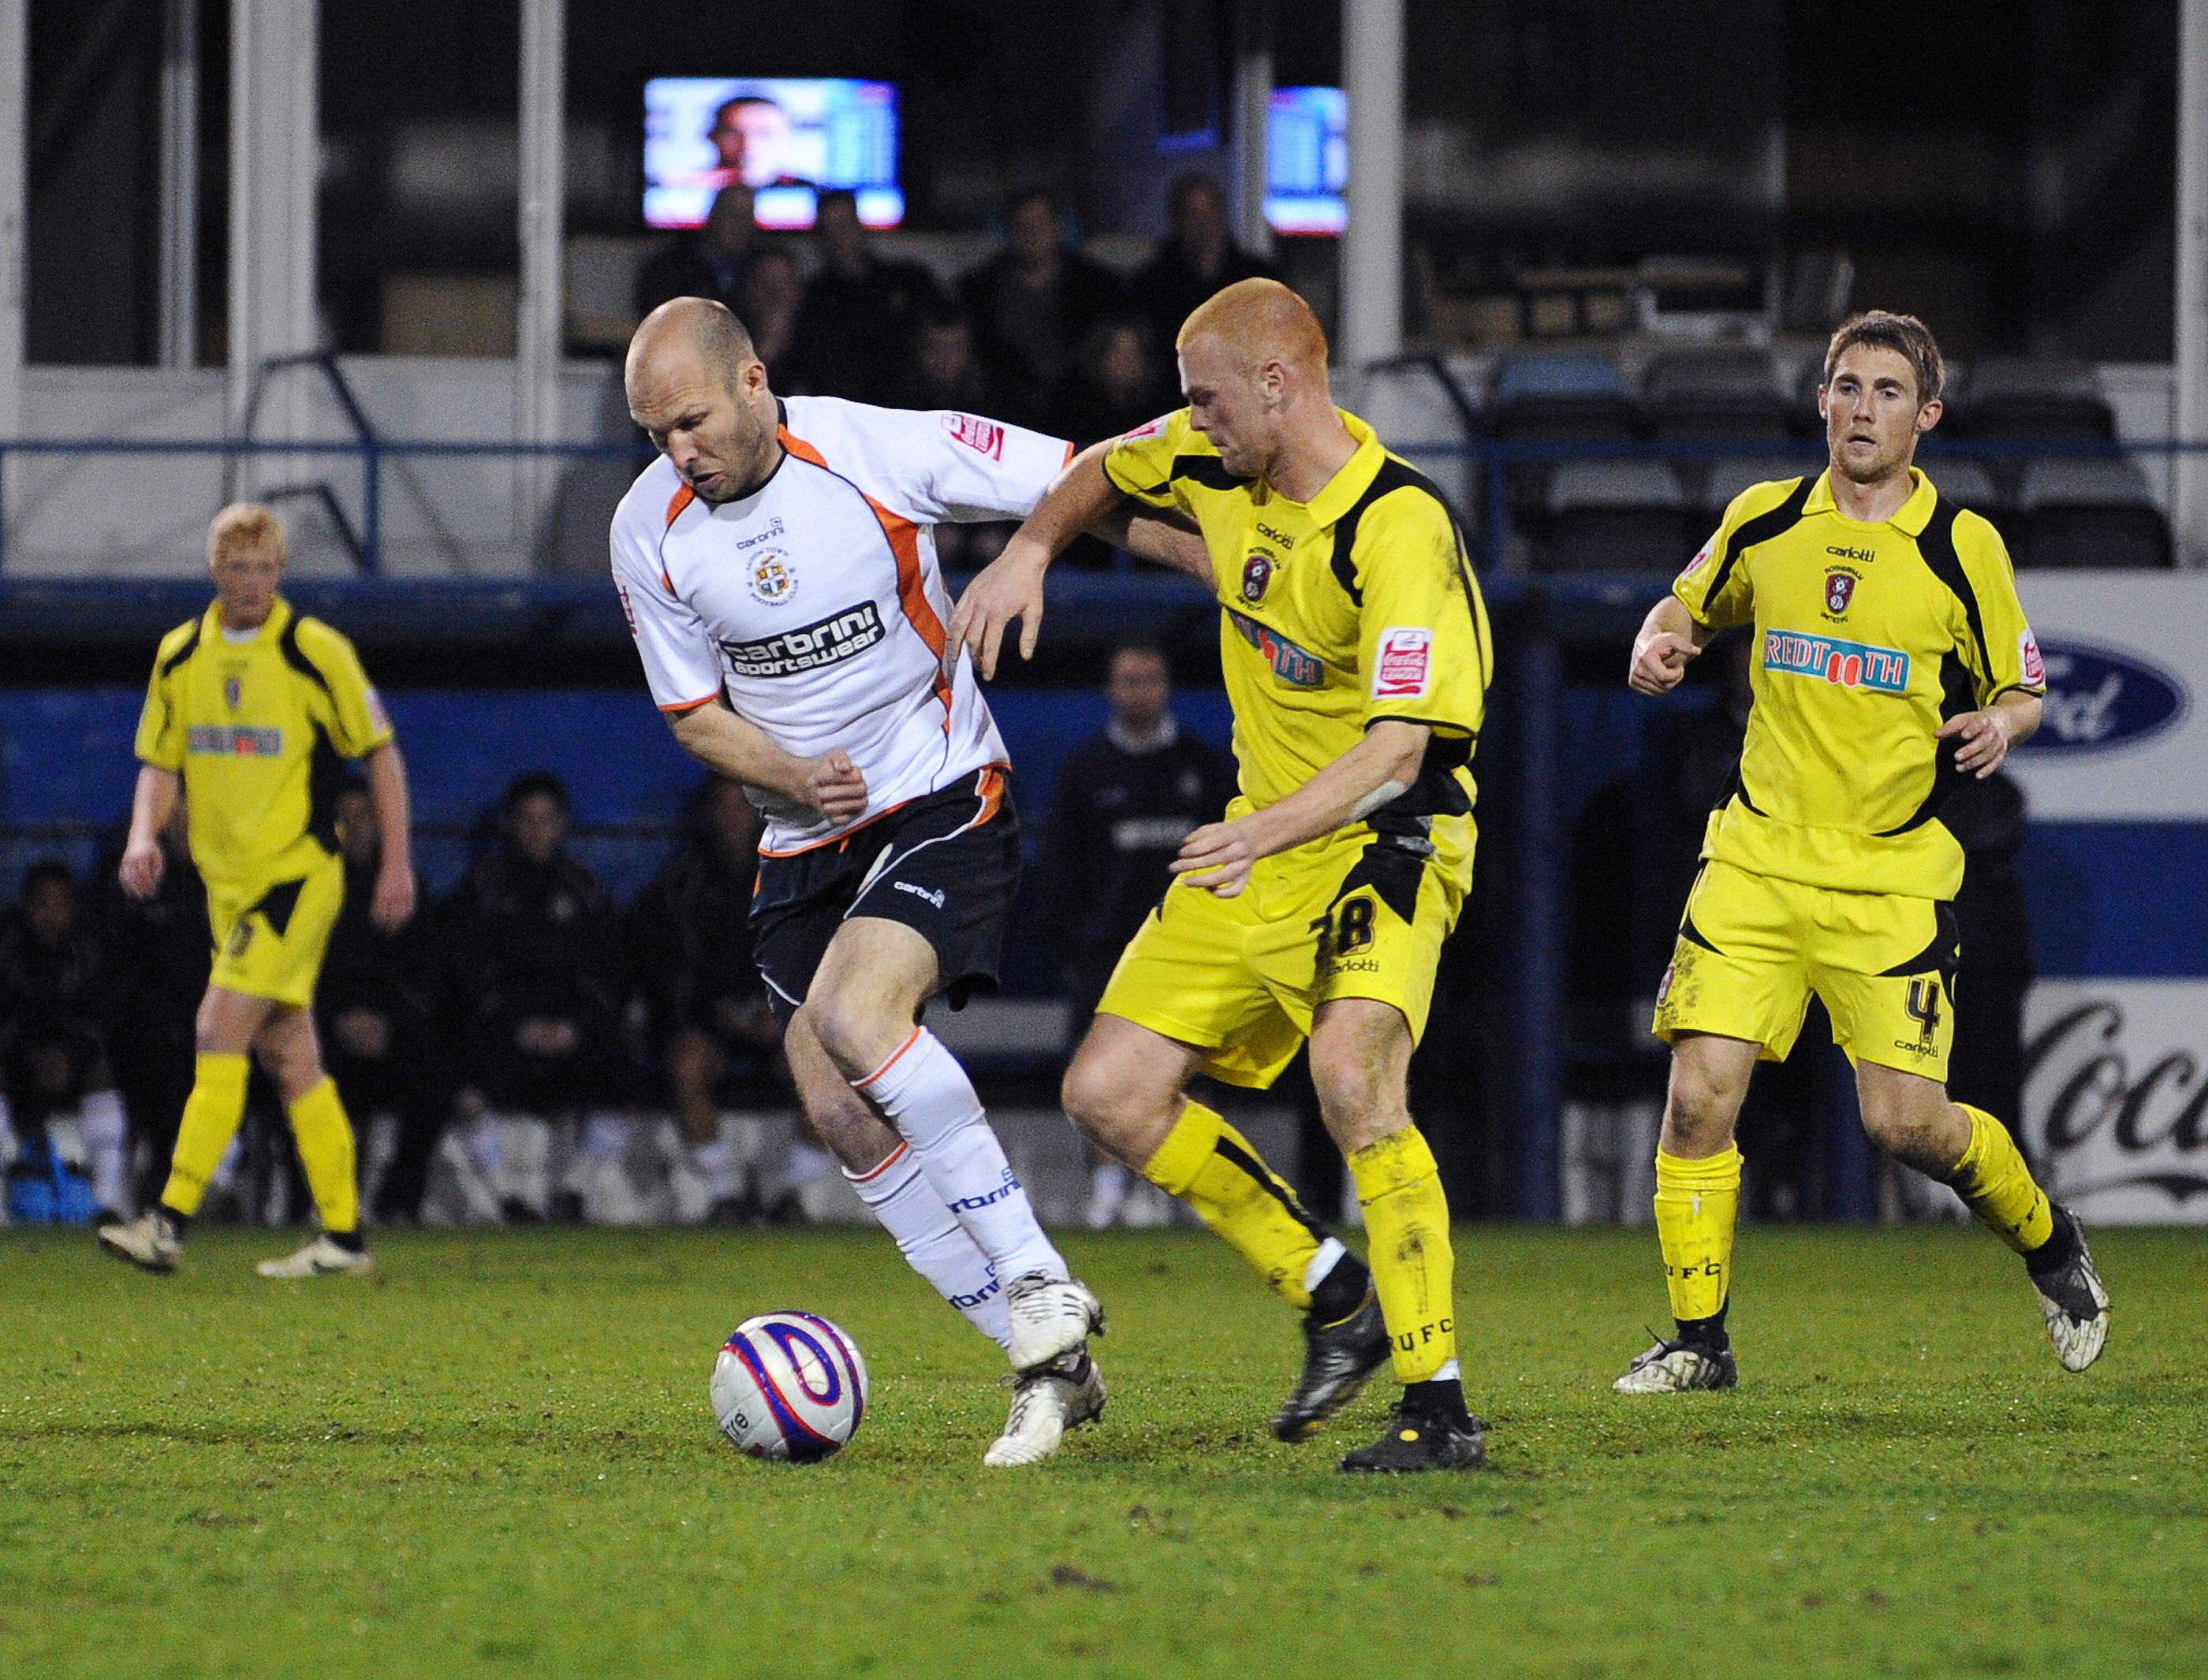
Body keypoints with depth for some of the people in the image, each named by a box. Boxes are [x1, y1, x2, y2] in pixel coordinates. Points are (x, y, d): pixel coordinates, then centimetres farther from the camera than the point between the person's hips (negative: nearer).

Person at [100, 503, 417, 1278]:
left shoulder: (318, 652, -9)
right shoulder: (180, 655, 6)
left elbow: (380, 752, -2)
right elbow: (160, 762, 14)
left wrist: (397, 862, -5)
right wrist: (144, 835, -5)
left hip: (299, 876, -6)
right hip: (227, 881, 6)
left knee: (220, 1031, -16)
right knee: (291, 1057, 8)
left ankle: (172, 1222, -20)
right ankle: (343, 1235, 14)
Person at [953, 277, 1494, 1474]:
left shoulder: (1400, 530, -25)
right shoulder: (1219, 461, -1)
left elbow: (1399, 746, -31)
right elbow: (1104, 470, 22)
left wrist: (1271, 829, -42)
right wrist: (1029, 551, 4)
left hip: (1384, 843, -8)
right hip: (1260, 847, 9)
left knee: (1351, 1072, -34)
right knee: (1109, 1094, 3)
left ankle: (1440, 1405, -29)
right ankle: (1333, 1300, 16)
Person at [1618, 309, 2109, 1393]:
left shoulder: (1966, 550, -3)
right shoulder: (1760, 522, 4)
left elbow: (2022, 689, 7)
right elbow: (1689, 606, 22)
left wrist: (2001, 723, -16)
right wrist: (1661, 642, -1)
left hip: (1895, 875, -2)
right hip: (1758, 856, 2)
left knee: (1905, 1122, -8)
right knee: (1699, 1090, -11)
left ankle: (2050, 1243, 22)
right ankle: (1697, 1341, 2)